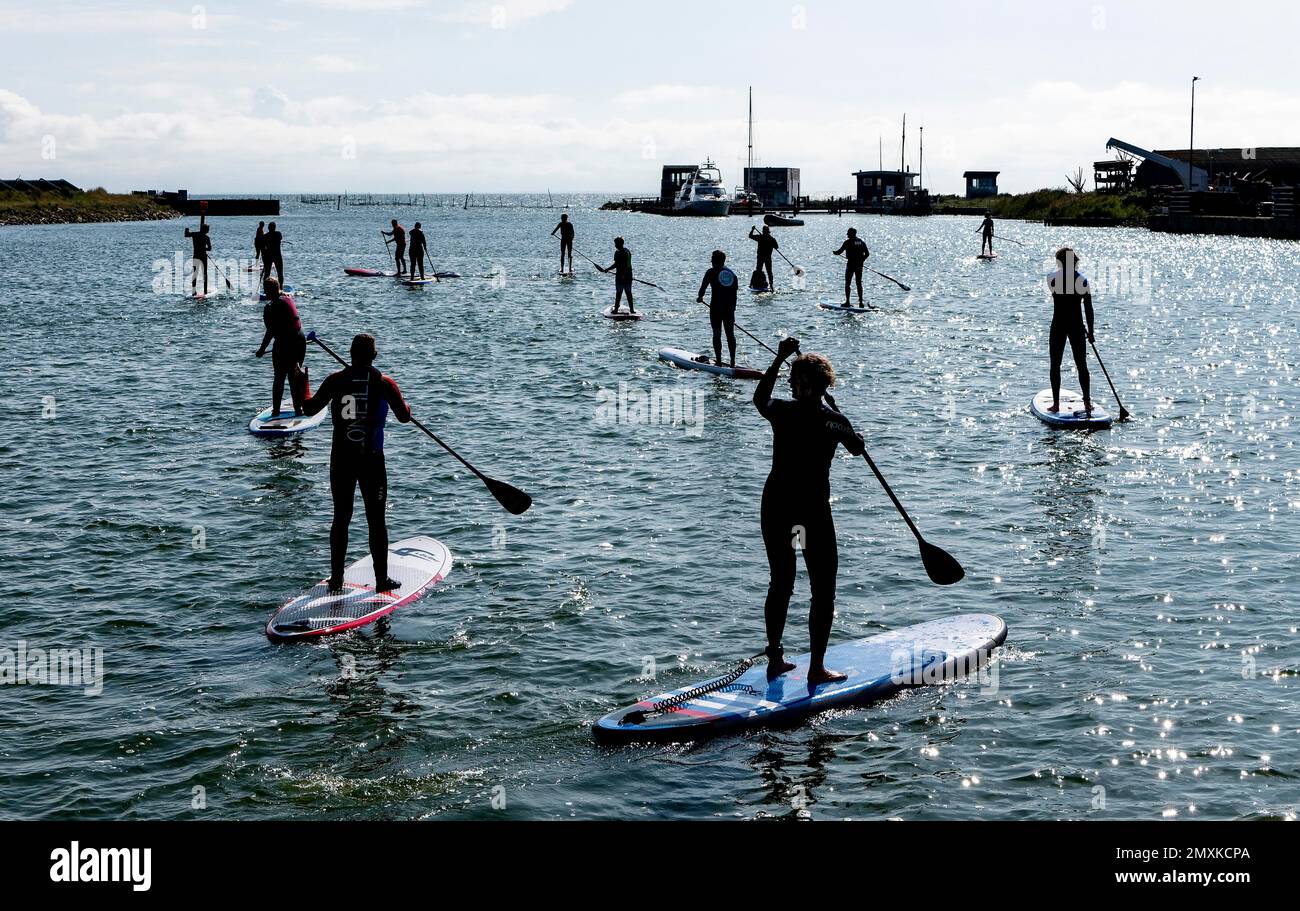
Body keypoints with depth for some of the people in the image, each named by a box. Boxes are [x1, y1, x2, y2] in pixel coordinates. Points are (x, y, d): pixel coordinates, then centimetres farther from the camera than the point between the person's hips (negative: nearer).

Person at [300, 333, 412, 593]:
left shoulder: (336, 380, -3)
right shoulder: (384, 384, -7)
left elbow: (310, 408, 8)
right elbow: (404, 417, 1)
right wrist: (404, 404, 23)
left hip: (341, 459, 2)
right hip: (372, 460, -2)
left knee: (341, 518, 12)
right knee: (376, 520, 6)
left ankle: (336, 579, 16)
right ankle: (382, 579, 10)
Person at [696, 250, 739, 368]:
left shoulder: (711, 272, -3)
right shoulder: (732, 274, 11)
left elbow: (703, 286, 1)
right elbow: (734, 295, 12)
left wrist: (700, 297, 22)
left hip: (716, 306, -4)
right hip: (729, 307, 4)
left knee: (717, 334, 0)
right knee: (730, 334, 9)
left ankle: (718, 361, -3)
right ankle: (733, 361, 9)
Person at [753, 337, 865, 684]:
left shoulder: (781, 411, -4)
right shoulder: (834, 421, -7)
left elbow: (759, 398, 22)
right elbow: (859, 448, 15)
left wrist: (779, 358, 26)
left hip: (775, 506, 4)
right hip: (813, 511, -4)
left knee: (780, 584, 17)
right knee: (823, 591, 6)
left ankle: (775, 660, 23)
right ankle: (817, 668, 4)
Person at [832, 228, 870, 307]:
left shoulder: (848, 242, -8)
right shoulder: (861, 242, 9)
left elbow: (840, 251, -8)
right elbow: (867, 253, 9)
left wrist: (835, 252, 12)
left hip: (851, 264, -5)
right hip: (859, 265, 5)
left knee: (847, 283, 1)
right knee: (859, 283, 11)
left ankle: (847, 302, -4)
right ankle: (860, 302, 9)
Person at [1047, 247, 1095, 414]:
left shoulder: (1053, 278, -7)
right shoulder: (1083, 280, -1)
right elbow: (1088, 308, 1)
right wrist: (1090, 331, 6)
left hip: (1058, 326, -2)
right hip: (1077, 325, 2)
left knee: (1055, 365, 7)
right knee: (1082, 365, 9)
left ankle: (1056, 403, 5)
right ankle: (1087, 402, 7)